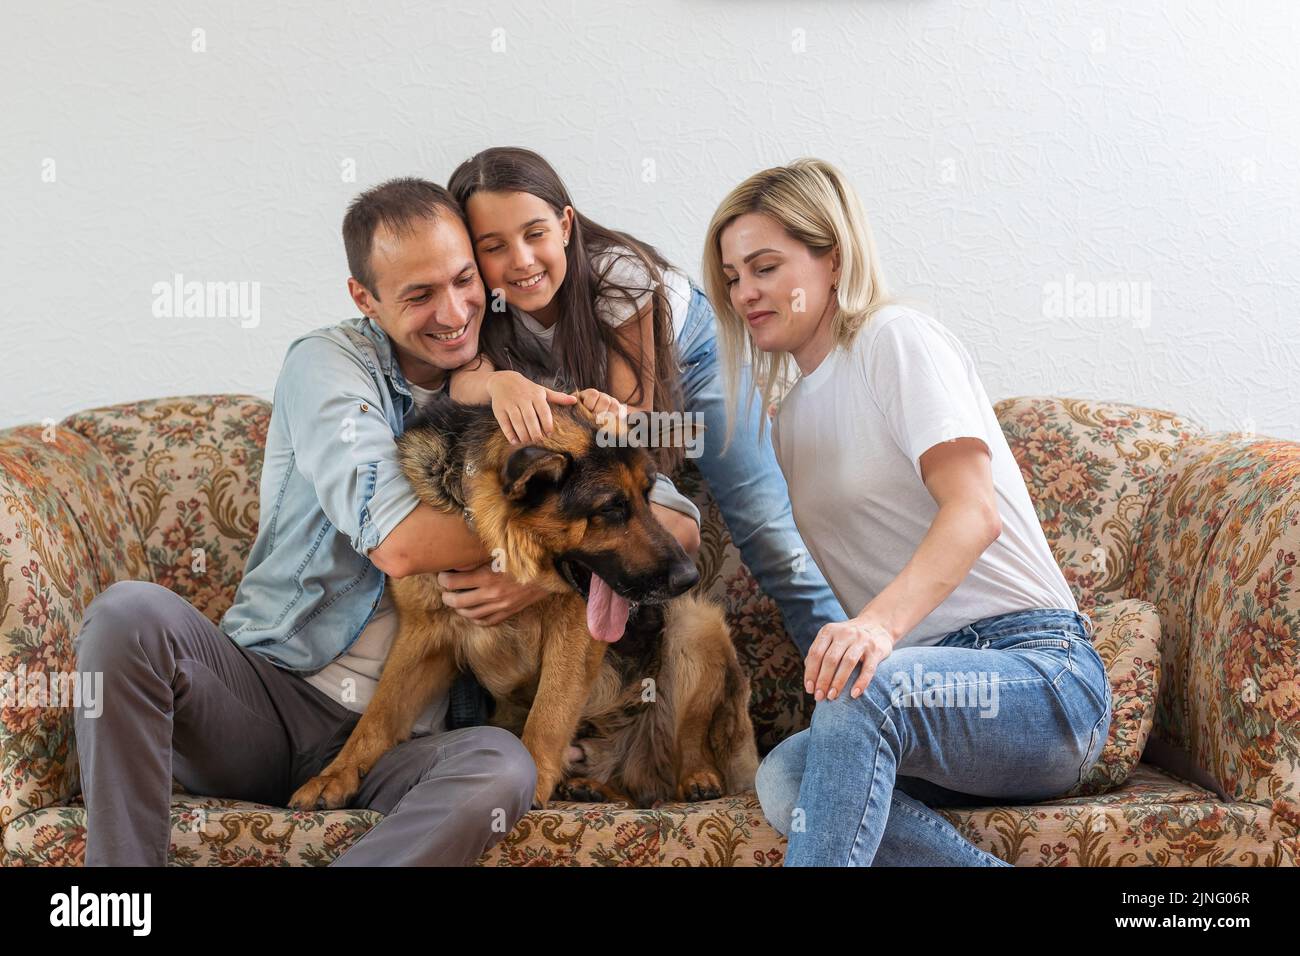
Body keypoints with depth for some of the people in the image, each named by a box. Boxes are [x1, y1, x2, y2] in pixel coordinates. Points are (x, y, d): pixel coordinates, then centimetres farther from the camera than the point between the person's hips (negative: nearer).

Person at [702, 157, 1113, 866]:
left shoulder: (896, 338, -3)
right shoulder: (790, 416, 21)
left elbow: (975, 512, -17)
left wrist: (879, 622, -35)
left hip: (1041, 672, -6)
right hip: (920, 686, 6)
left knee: (865, 689, -38)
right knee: (784, 777, -26)